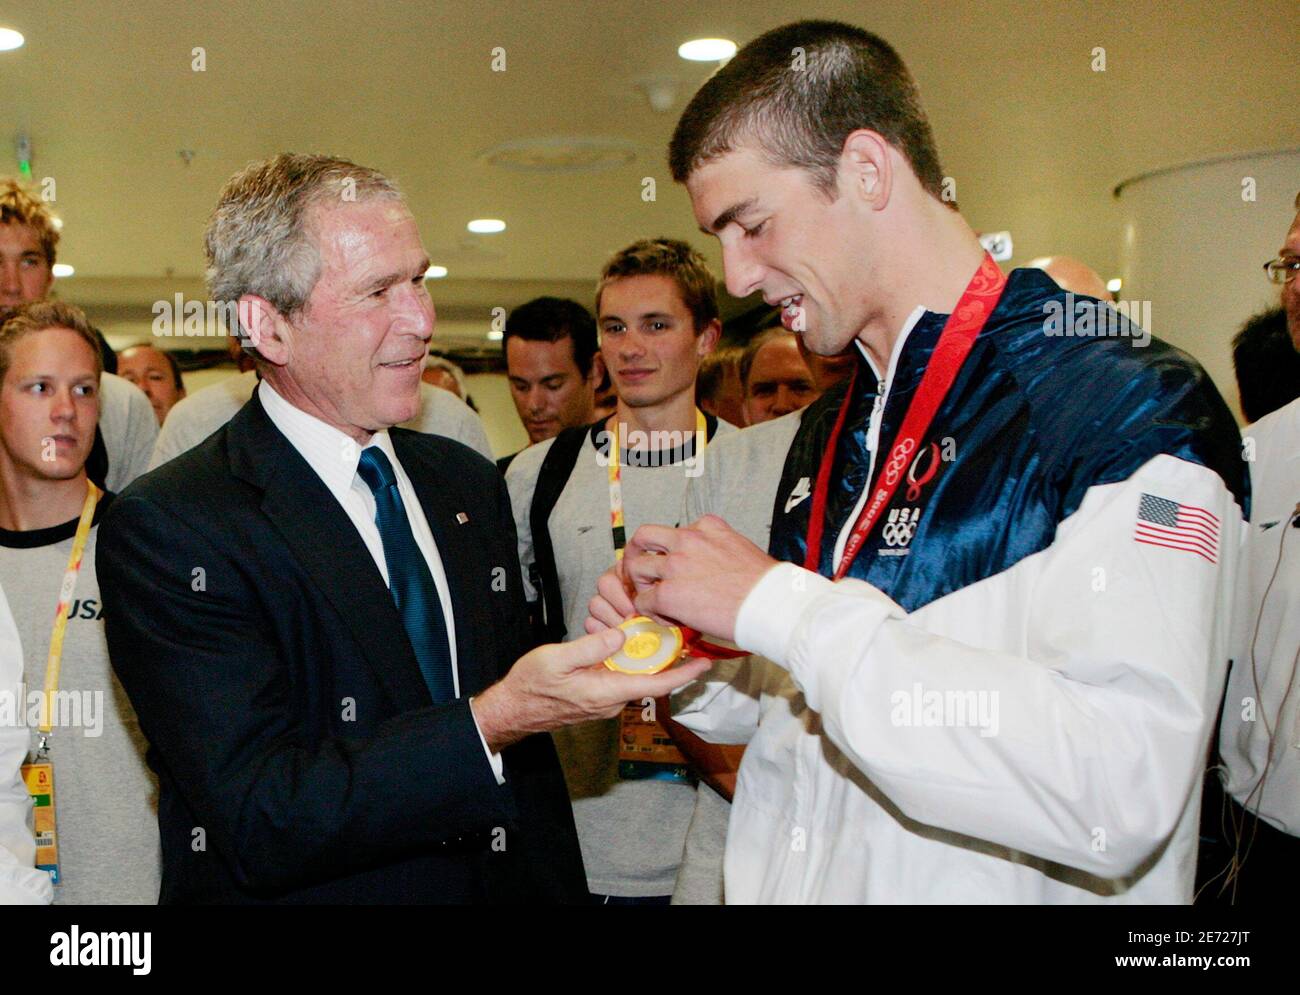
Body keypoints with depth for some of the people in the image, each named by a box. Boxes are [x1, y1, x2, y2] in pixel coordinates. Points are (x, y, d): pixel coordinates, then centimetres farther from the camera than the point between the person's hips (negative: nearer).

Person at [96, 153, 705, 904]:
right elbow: (261, 821, -27)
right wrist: (490, 721, -35)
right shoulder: (166, 529, -20)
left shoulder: (472, 484, 1)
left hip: (503, 882, 6)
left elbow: (526, 755, 4)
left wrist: (563, 892, -1)